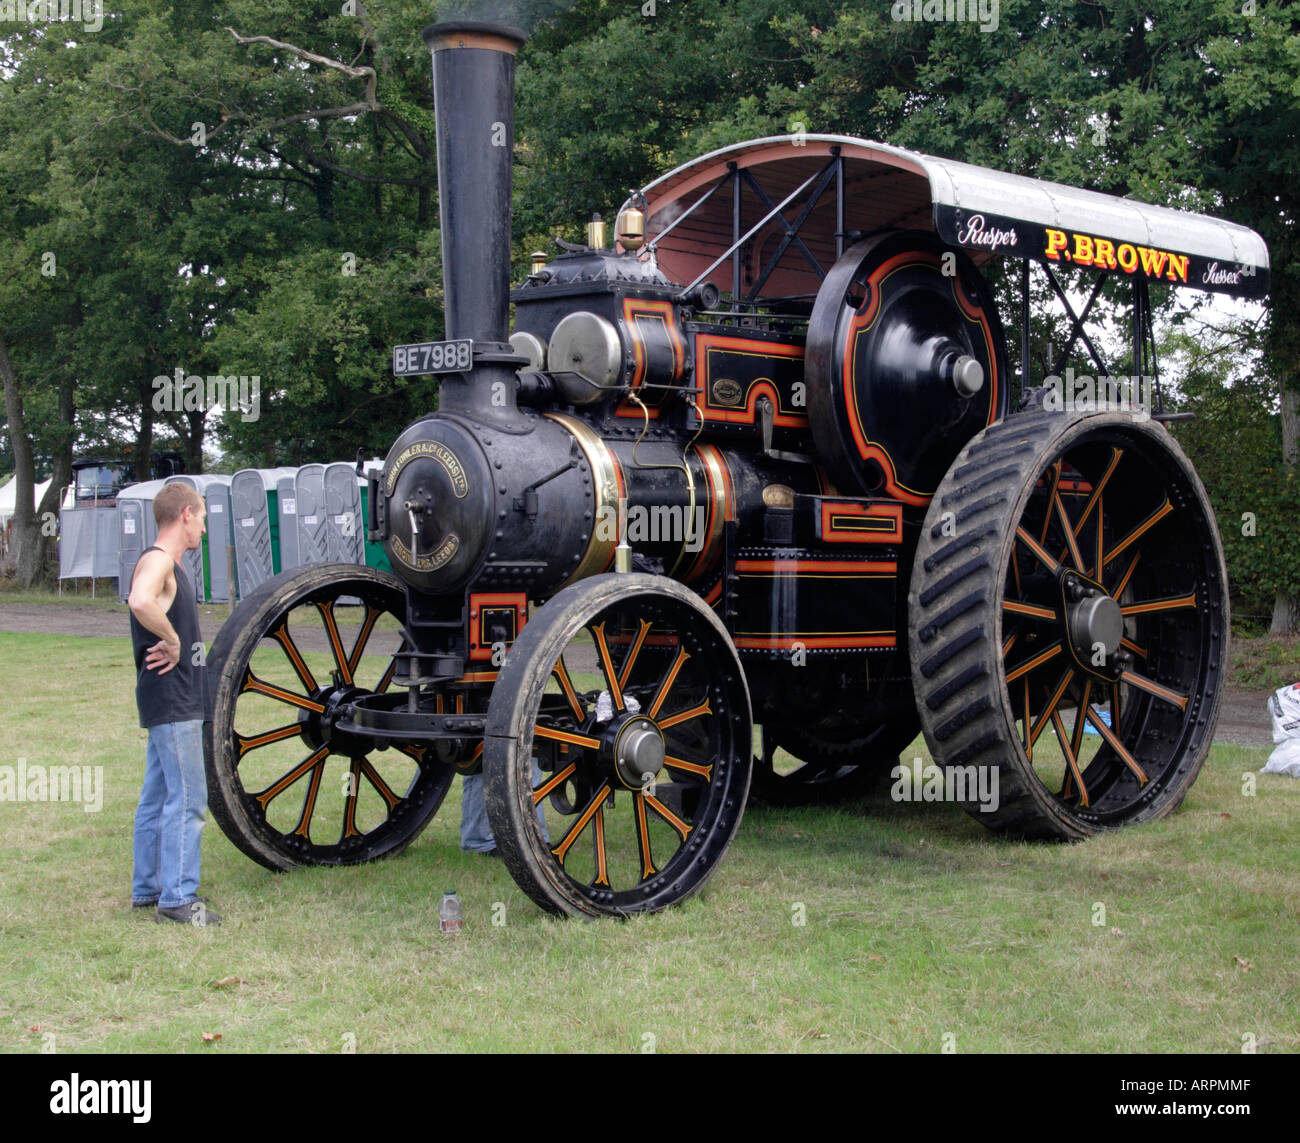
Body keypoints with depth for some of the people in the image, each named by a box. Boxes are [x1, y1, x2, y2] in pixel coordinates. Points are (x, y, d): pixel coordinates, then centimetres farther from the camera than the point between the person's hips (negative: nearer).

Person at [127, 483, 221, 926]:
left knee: (157, 797, 15)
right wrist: (172, 640, -23)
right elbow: (141, 603, -37)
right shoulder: (157, 561, -16)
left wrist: (174, 642, 11)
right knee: (187, 798, -8)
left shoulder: (168, 565, 16)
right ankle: (176, 898, -5)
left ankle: (147, 889, 23)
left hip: (174, 702, 10)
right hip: (172, 702, -10)